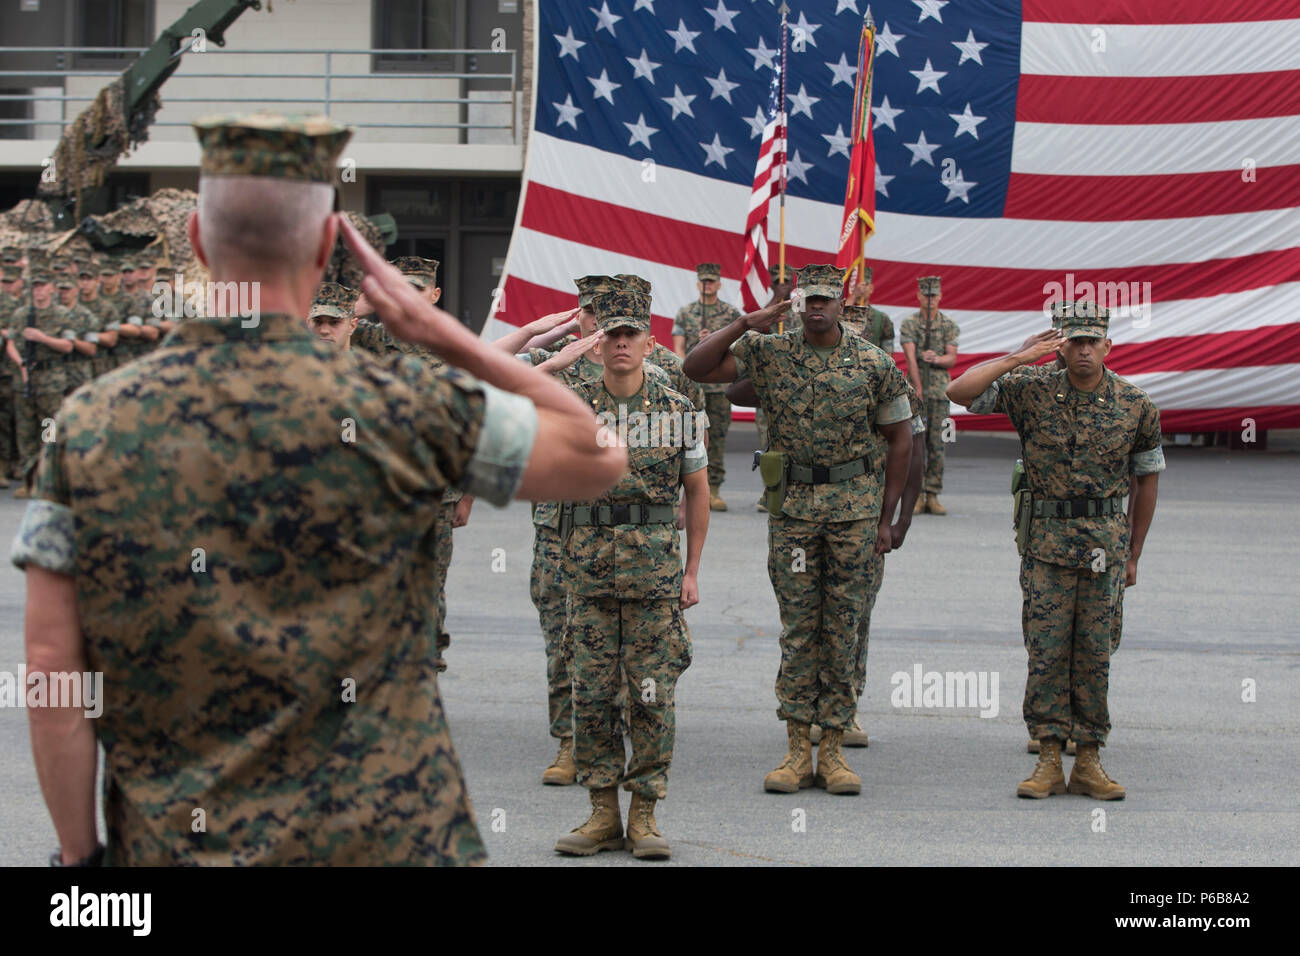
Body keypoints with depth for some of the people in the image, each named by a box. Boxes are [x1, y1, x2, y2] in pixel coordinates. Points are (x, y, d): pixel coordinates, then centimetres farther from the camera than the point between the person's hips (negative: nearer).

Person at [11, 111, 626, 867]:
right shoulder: (396, 412, -9)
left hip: (169, 841, 3)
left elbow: (51, 664, -3)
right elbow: (599, 456, 3)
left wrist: (80, 854, 6)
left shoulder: (88, 426, -2)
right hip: (387, 835, -2)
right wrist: (438, 329, 4)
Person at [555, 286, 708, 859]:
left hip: (656, 562, 0)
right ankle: (603, 813, 12)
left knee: (653, 693, 0)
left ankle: (645, 815, 8)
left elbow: (697, 491, 10)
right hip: (589, 562, 1)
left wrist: (692, 571, 7)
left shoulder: (676, 410, 5)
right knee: (592, 690, 3)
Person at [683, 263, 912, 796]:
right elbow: (696, 368, -5)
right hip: (793, 506, 1)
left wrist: (885, 519, 3)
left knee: (842, 626, 3)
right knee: (798, 627, 2)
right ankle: (797, 750, 8)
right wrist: (746, 324, -13)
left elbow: (899, 439, 6)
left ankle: (833, 750, 9)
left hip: (855, 505, 0)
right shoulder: (770, 353, 2)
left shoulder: (874, 365, 0)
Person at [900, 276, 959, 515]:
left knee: (937, 444, 1)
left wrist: (935, 358, -21)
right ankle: (917, 496, 1)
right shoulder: (909, 324, 1)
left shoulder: (949, 326, 7)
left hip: (940, 389, 2)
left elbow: (952, 359, 1)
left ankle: (933, 496, 5)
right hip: (915, 389, -2)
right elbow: (910, 358, -9)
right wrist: (918, 388, -18)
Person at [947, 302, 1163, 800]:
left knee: (1094, 653, 3)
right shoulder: (1033, 393, -2)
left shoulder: (1135, 404, 2)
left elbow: (1147, 477, 12)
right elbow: (959, 391, -11)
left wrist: (1133, 554, 13)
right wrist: (1019, 358, -12)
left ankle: (1088, 763, 9)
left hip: (1106, 541, 1)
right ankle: (1048, 761, 4)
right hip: (1048, 539, -1)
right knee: (1046, 651, -2)